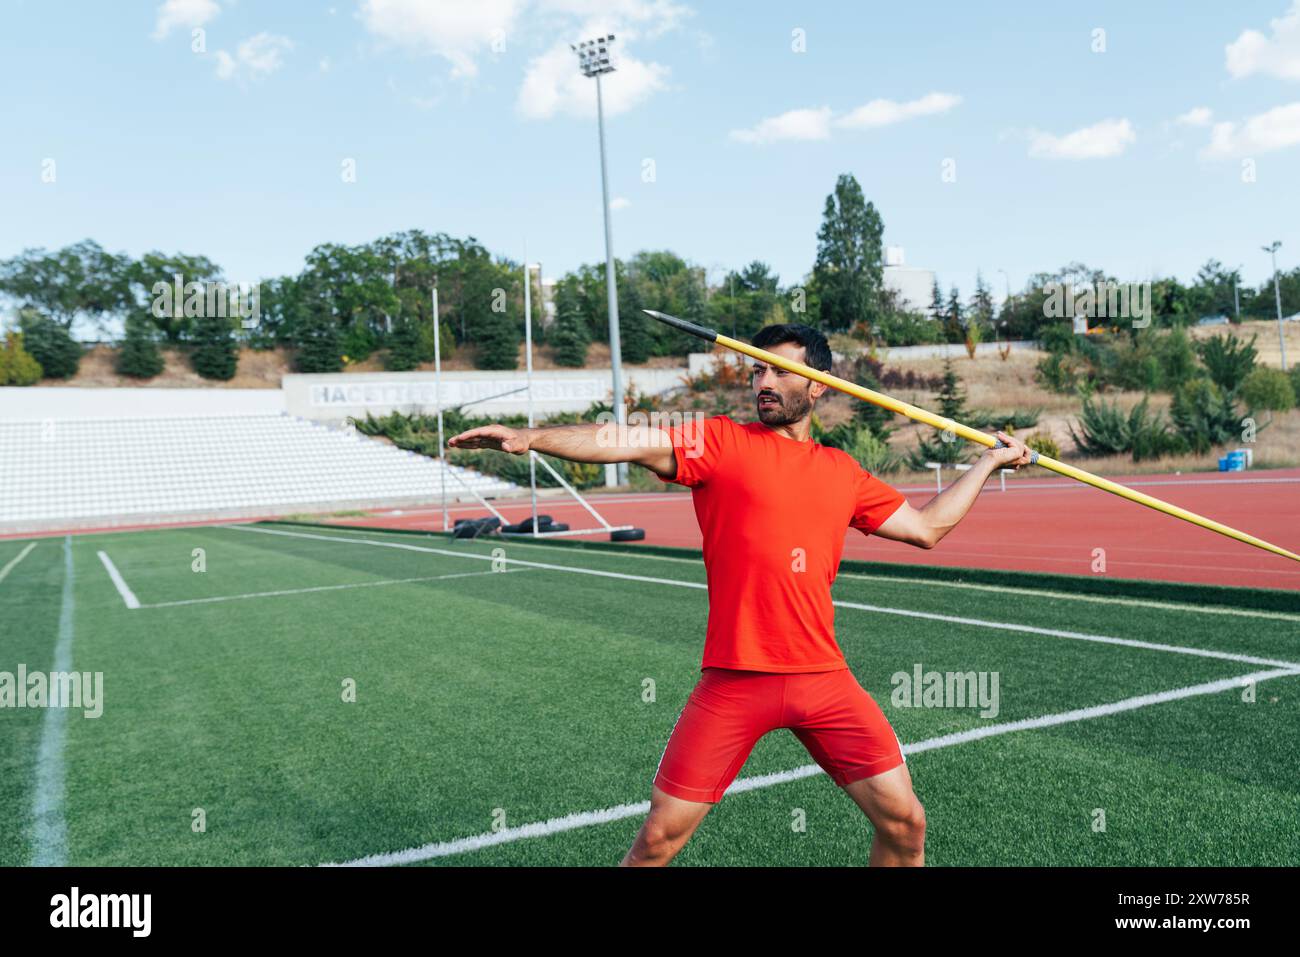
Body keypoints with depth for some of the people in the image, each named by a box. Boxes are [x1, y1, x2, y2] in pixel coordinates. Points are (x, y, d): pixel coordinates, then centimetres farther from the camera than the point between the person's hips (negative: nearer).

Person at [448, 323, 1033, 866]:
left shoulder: (843, 473, 13)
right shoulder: (722, 441, 1)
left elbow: (925, 527, 23)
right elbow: (631, 443, -12)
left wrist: (989, 462, 27)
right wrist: (531, 437, -25)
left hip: (824, 679, 4)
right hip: (733, 681, -3)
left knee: (905, 822, 5)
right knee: (659, 838, -1)